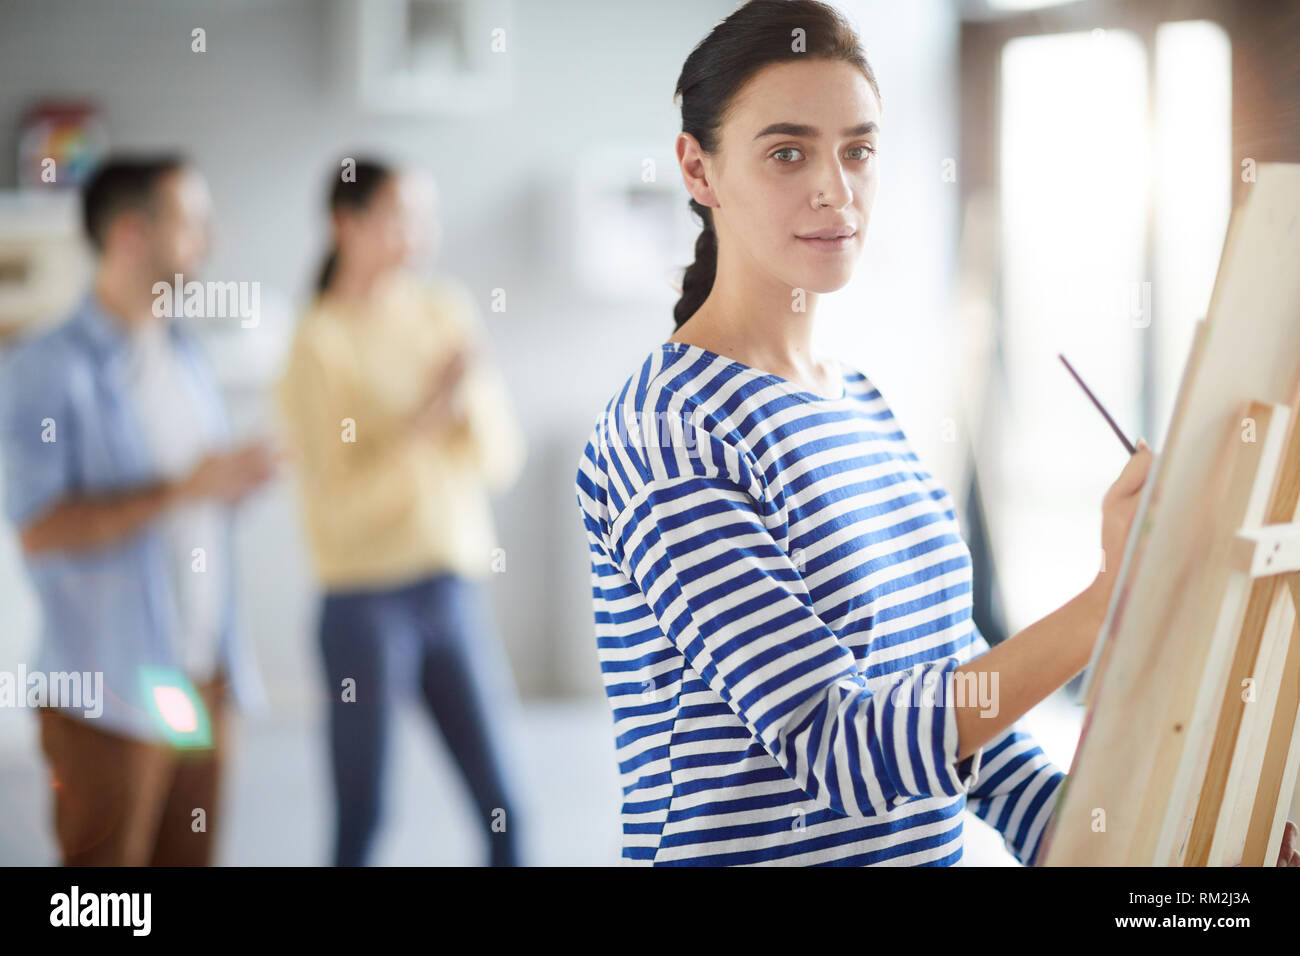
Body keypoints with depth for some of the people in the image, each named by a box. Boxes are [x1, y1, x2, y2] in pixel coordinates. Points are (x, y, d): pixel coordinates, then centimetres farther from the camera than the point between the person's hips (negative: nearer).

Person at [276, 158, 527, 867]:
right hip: (368, 601, -4)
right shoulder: (321, 342, -7)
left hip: (454, 588, 4)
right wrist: (426, 422, -20)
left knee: (503, 806, 3)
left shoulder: (441, 314, 6)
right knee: (360, 818, 2)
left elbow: (503, 462, 6)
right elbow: (336, 508, -13)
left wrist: (474, 388, -11)